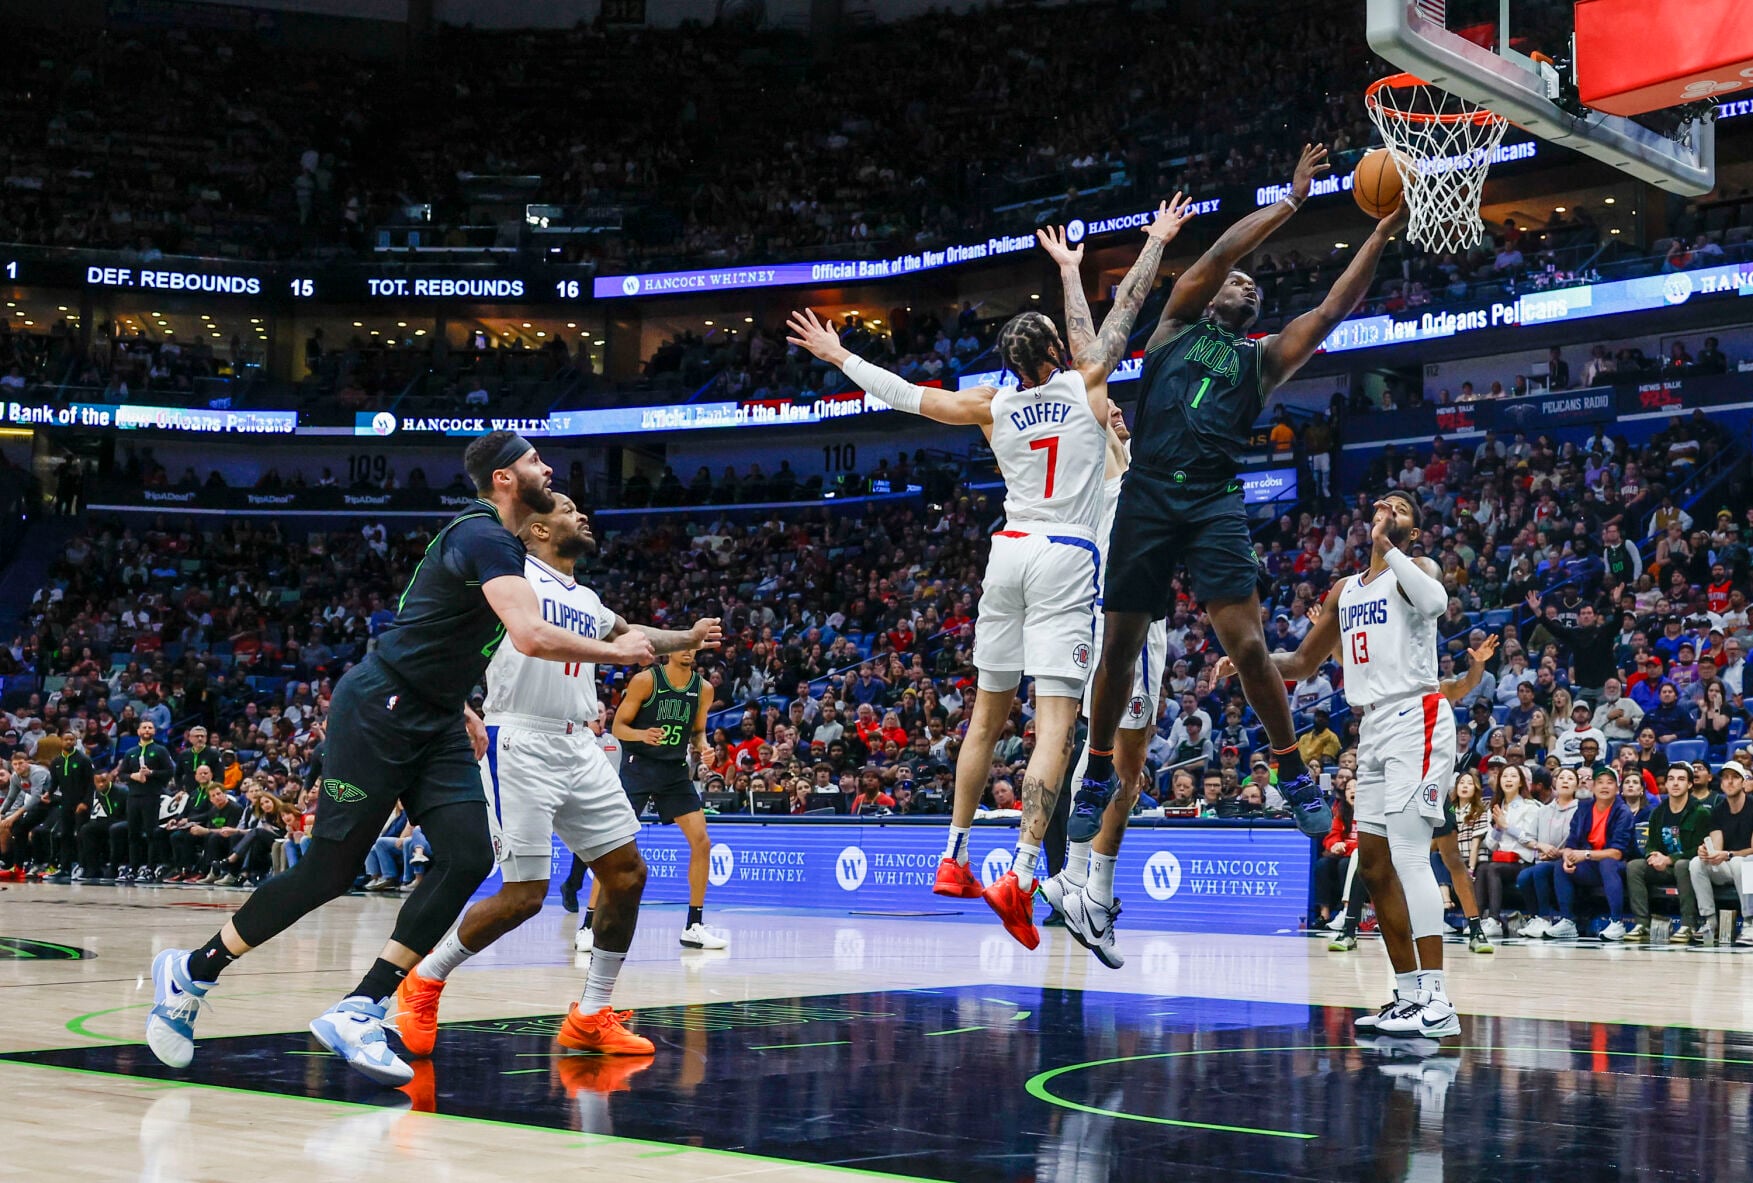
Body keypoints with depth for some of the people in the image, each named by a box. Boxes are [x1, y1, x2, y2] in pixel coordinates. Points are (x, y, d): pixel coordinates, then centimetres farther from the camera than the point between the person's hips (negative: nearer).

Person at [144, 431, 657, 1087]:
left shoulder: (499, 541, 14)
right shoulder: (483, 535, -17)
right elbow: (531, 635, -31)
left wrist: (462, 709, 24)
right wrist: (615, 651, -17)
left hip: (433, 722, 9)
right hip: (378, 710, -9)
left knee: (468, 857, -8)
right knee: (330, 868, -4)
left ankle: (359, 1010, -7)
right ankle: (191, 971, 14)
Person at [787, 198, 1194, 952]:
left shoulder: (993, 407, 6)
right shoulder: (1085, 386, 0)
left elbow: (904, 395, 13)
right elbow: (1122, 310, 11)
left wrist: (838, 358, 27)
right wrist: (1158, 240, 25)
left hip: (1010, 552, 4)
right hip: (1066, 558, -4)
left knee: (988, 712, 17)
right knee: (1055, 722, -11)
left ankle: (954, 858, 23)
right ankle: (1021, 873, -23)